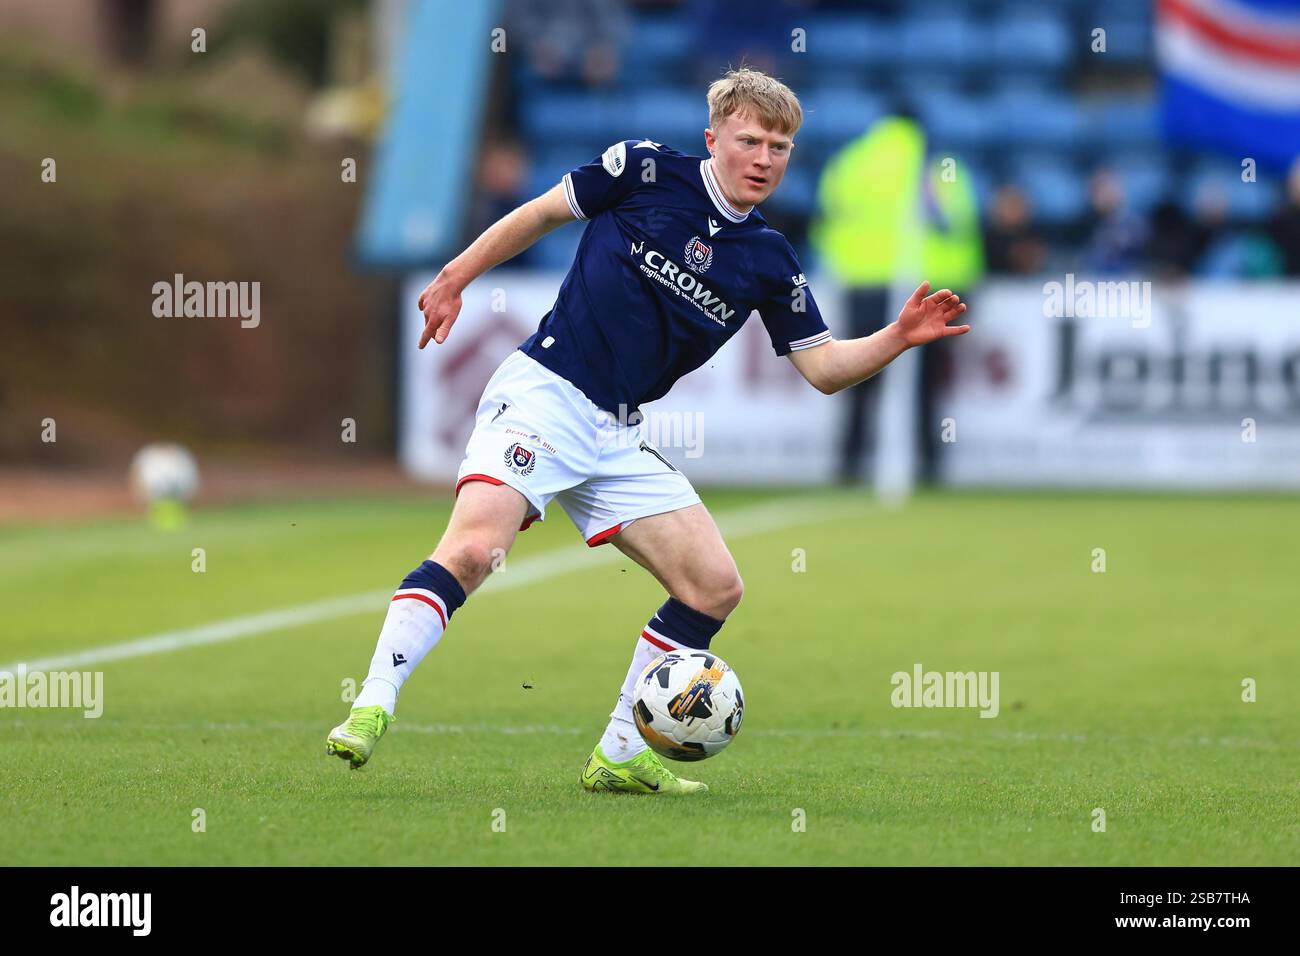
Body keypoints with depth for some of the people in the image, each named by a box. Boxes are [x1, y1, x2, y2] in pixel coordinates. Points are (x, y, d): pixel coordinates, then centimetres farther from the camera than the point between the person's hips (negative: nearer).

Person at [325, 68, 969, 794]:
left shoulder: (771, 262, 8)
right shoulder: (648, 171, -3)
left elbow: (824, 367, 10)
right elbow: (542, 214, 7)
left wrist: (898, 338, -6)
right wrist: (454, 279, 6)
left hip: (619, 436, 6)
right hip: (542, 392, -6)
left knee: (715, 586, 1)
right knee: (474, 548, -28)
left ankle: (619, 757, 10)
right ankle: (371, 710, -27)